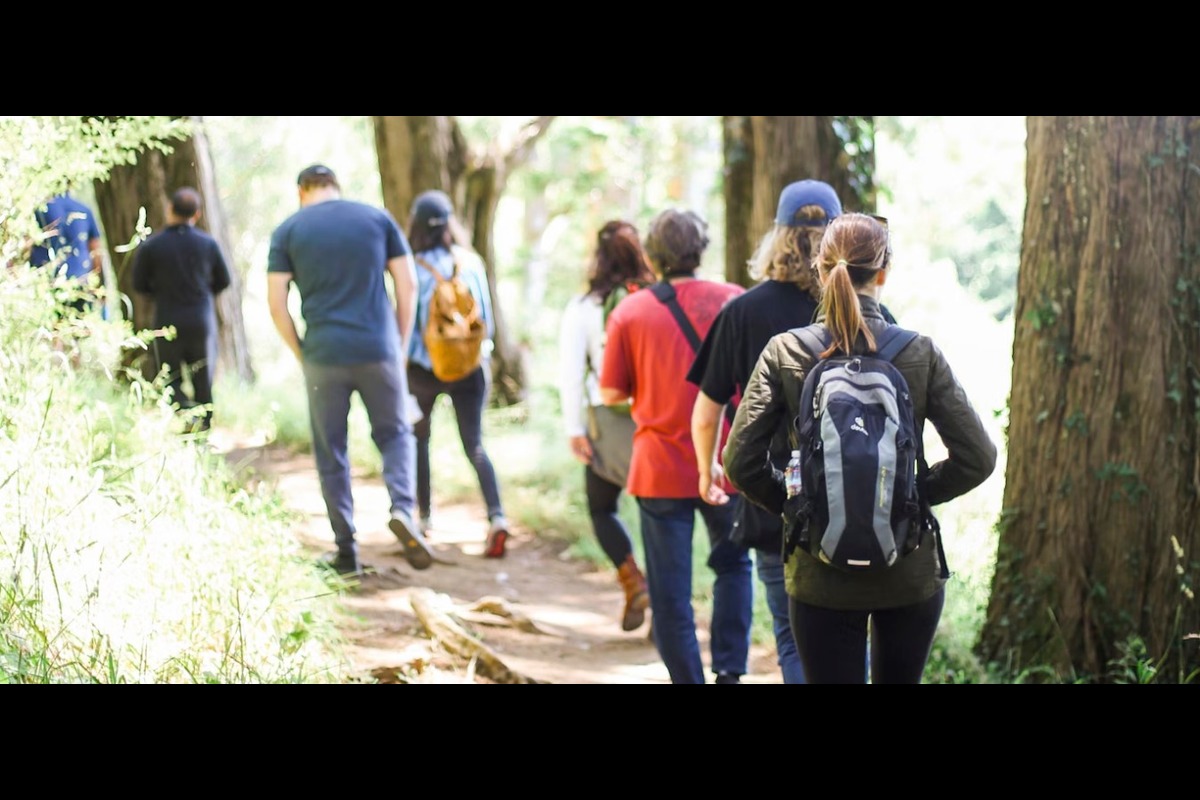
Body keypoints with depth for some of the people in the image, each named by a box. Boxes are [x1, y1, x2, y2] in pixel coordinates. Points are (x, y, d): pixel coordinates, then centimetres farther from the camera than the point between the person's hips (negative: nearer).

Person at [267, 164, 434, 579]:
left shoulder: (288, 231, 4)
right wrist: (401, 343, 10)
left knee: (331, 452, 10)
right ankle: (402, 509, -9)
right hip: (378, 350, 1)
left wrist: (301, 354, 8)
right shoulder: (377, 218, 6)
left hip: (323, 355, -1)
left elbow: (276, 303, -2)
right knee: (394, 433, 17)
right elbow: (408, 284, 3)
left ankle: (347, 551, 12)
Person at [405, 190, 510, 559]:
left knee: (418, 438, 20)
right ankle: (496, 516, -18)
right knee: (474, 445, 2)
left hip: (426, 368, -2)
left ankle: (424, 515, 24)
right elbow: (487, 319, 5)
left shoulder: (416, 268, -10)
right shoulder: (472, 263, -1)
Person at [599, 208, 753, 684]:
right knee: (732, 565, 22)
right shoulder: (735, 301, -2)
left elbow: (611, 394, 0)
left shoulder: (629, 312, -4)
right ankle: (729, 670, 13)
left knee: (670, 591, 7)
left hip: (660, 468, -1)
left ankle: (688, 677, 9)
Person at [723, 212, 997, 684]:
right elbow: (977, 458, -8)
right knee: (900, 677, 20)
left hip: (819, 573, -1)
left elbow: (741, 463, -10)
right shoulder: (920, 353, -7)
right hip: (910, 572, 1)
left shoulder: (783, 353, -7)